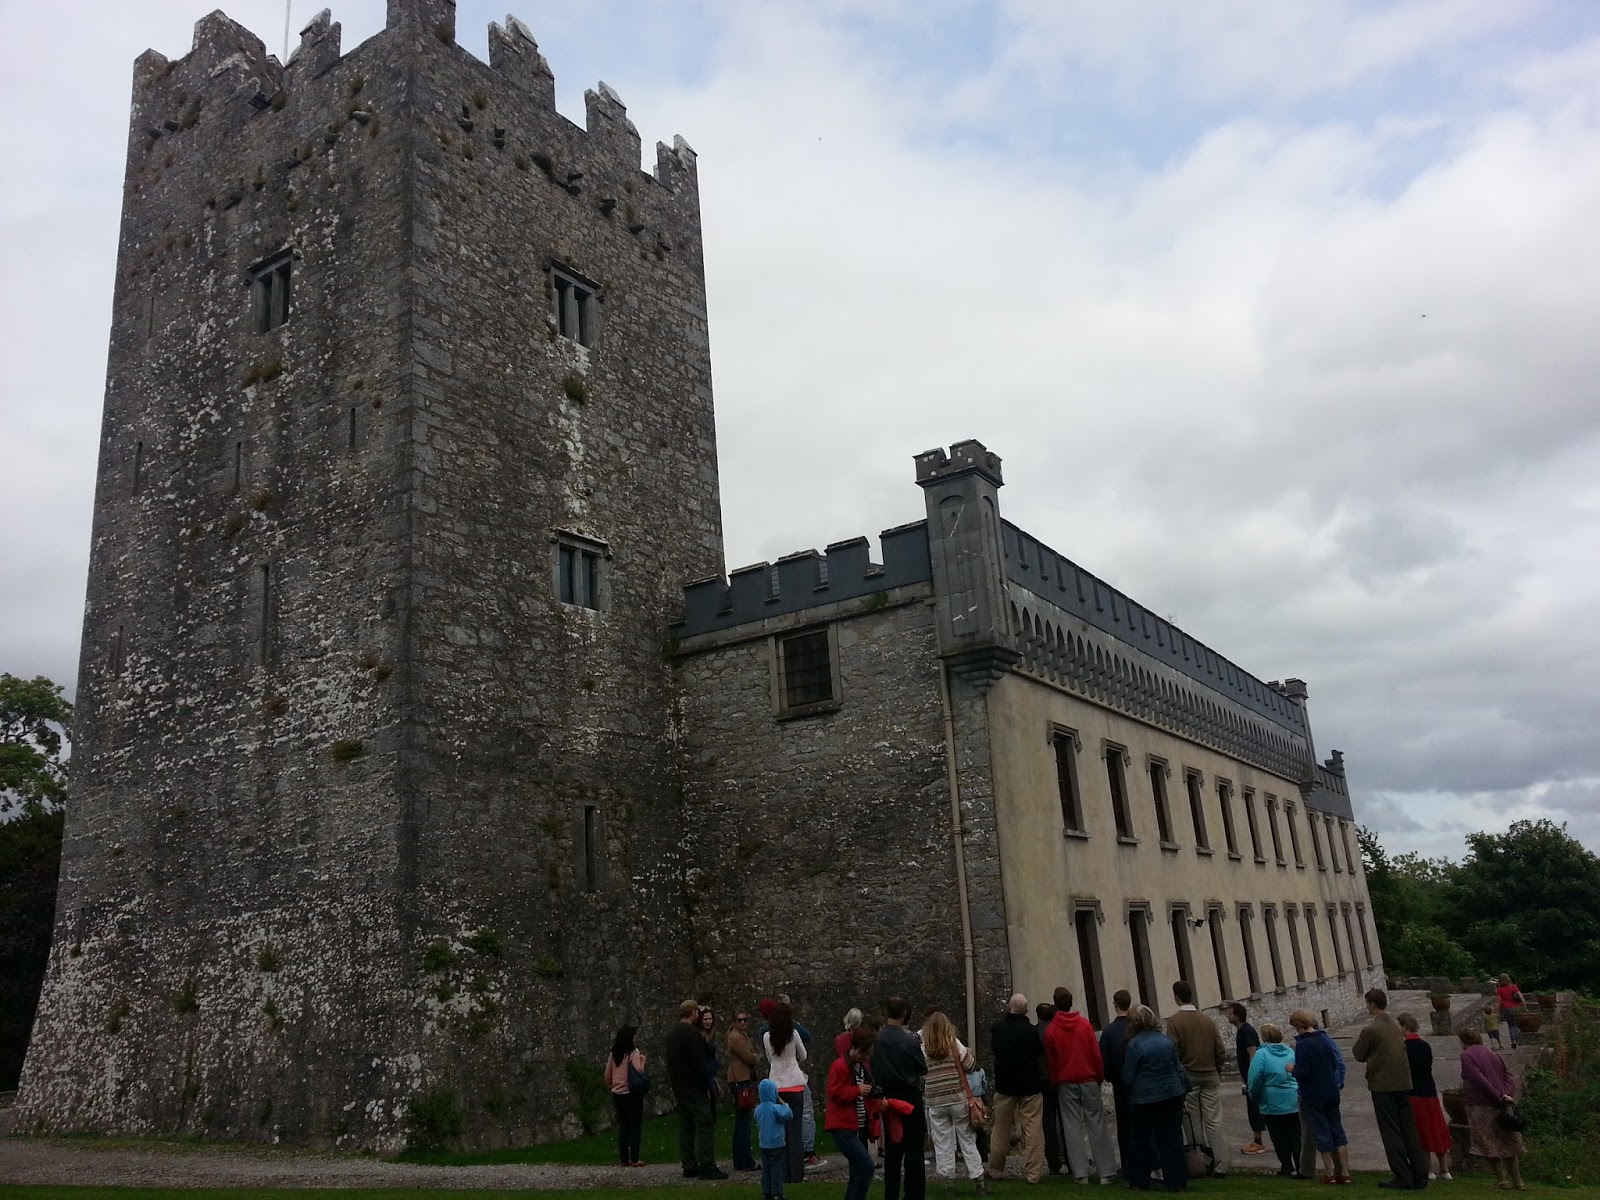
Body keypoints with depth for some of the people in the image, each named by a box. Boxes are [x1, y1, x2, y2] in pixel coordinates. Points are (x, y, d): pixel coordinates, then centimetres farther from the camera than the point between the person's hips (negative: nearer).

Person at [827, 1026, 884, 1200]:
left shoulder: (863, 1067, 15)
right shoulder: (839, 1066, -11)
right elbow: (835, 1093, -18)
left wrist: (877, 1101, 6)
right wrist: (858, 1090, -25)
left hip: (860, 1127, 9)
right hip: (843, 1127, -9)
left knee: (858, 1172, 11)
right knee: (866, 1166, -19)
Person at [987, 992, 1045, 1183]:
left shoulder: (997, 1028, -7)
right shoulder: (1031, 1030, -15)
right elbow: (1041, 1053, -1)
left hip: (1004, 1084, 3)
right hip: (1030, 1086, -2)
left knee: (1001, 1129, 14)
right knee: (1032, 1130, 3)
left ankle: (994, 1170, 23)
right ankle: (1033, 1173, 1)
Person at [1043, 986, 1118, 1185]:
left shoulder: (1050, 1030, -1)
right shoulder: (1084, 1024, -2)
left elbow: (1051, 1061, 6)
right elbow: (1096, 1053, -1)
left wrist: (1055, 1083, 17)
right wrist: (1100, 1077, 10)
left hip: (1066, 1083, 0)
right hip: (1088, 1080, 0)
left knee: (1072, 1126, 4)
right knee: (1096, 1123, 4)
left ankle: (1081, 1172, 2)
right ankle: (1106, 1171, 3)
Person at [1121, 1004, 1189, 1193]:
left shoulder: (1134, 1044, -13)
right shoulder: (1166, 1040, 0)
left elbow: (1128, 1077, -8)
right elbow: (1178, 1067, 6)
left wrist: (1131, 1091, 11)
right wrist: (1184, 1089, 16)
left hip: (1144, 1098, -4)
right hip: (1172, 1095, 4)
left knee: (1141, 1140, 10)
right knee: (1172, 1139, 10)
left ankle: (1140, 1182, 16)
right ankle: (1177, 1182, 11)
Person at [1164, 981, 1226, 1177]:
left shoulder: (1174, 1021, -10)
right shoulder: (1207, 1020, 3)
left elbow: (1173, 1052, -13)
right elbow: (1220, 1050, 4)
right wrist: (1217, 1072, 16)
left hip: (1188, 1077, -3)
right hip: (1210, 1076, 3)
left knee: (1194, 1122, 7)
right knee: (1213, 1121, 6)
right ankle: (1218, 1165, 6)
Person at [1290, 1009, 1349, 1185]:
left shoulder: (1302, 1045, -19)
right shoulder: (1326, 1038, -2)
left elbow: (1302, 1074, -21)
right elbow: (1338, 1063, 4)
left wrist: (1293, 1069, 0)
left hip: (1312, 1096, -5)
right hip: (1331, 1092, 5)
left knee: (1322, 1132, 6)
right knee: (1337, 1129, 13)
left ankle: (1329, 1173, 13)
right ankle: (1344, 1172, 13)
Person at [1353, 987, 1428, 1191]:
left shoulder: (1370, 1030, -14)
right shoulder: (1396, 1026, 7)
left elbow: (1359, 1056, -5)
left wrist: (1359, 1041, 12)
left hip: (1382, 1085, -6)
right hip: (1403, 1082, 6)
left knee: (1391, 1132, 1)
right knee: (1409, 1130, 14)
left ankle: (1403, 1178, 2)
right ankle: (1419, 1176, 18)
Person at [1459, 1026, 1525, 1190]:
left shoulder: (1466, 1055, -4)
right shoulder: (1493, 1054, 16)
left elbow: (1479, 1079, -16)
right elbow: (1509, 1076, 5)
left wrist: (1497, 1096, -14)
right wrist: (1506, 1095, -7)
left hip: (1480, 1106, -6)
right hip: (1501, 1104, 6)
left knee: (1488, 1144, 4)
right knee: (1508, 1144, 14)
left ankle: (1502, 1178, 2)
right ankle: (1517, 1180, 15)